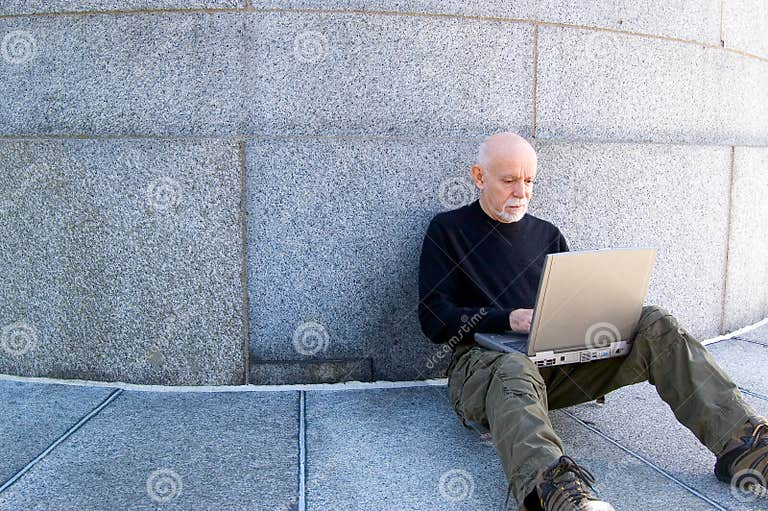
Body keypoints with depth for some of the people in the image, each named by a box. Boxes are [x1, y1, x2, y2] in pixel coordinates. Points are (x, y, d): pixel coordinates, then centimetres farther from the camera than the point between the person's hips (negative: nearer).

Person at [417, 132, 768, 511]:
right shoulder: (447, 230, 8)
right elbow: (434, 320, -2)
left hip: (559, 357, 5)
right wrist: (508, 319, -15)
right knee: (514, 373, -42)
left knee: (656, 324, -15)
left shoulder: (547, 234, 24)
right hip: (485, 360, -5)